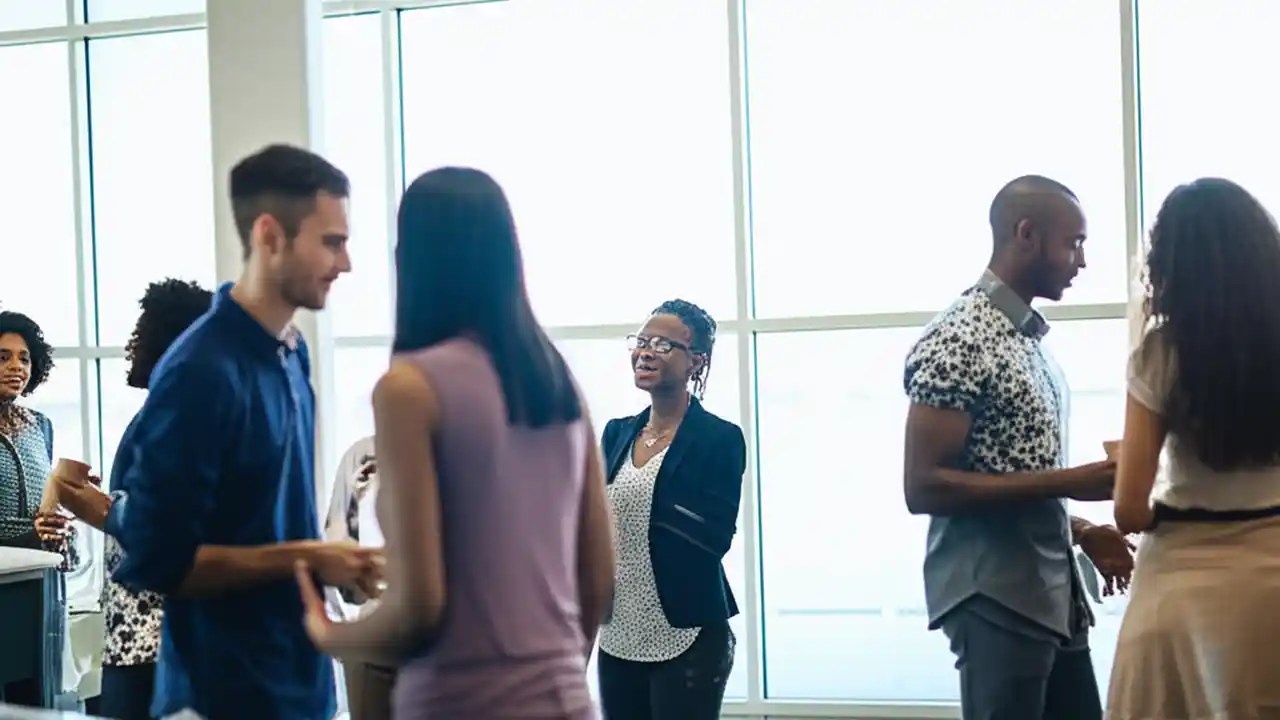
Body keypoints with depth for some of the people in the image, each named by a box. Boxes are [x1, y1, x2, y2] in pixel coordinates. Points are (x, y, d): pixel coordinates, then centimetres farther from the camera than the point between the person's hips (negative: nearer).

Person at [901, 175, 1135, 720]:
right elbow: (923, 487, -20)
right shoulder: (957, 342, -14)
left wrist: (1081, 533, 8)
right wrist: (1068, 482, -21)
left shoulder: (1030, 337, 14)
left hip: (1054, 598, 9)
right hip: (996, 602, -9)